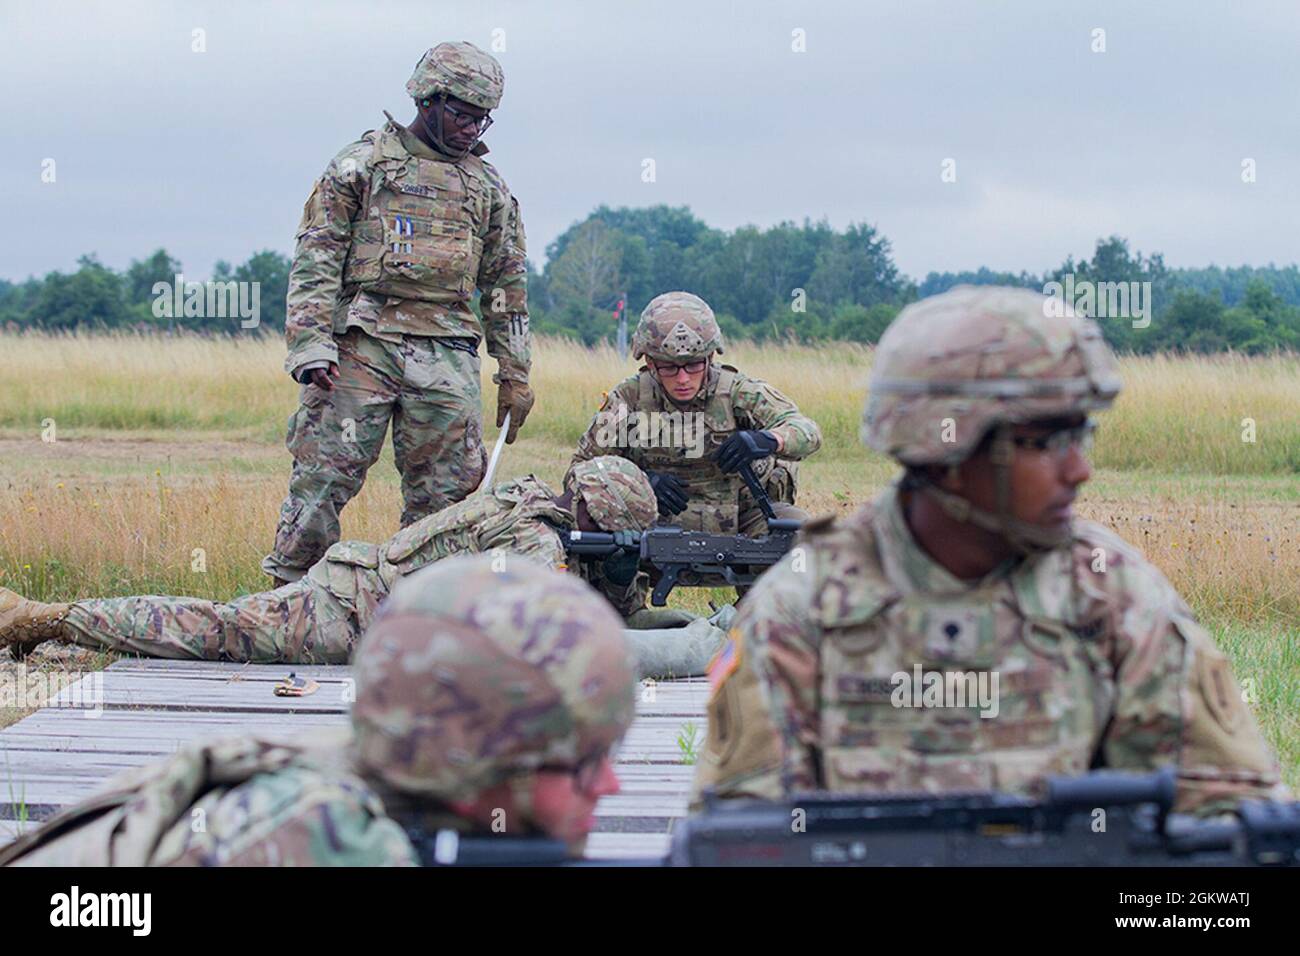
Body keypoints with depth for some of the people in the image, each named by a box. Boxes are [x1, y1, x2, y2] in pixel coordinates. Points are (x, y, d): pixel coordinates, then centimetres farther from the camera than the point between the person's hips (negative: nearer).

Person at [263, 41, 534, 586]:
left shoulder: (488, 187, 17)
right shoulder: (362, 164, 5)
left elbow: (506, 286, 21)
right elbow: (316, 260, 0)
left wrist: (514, 374, 16)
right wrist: (311, 345, -12)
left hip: (447, 354, 4)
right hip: (362, 344, -4)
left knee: (448, 489, 1)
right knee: (324, 475, -7)